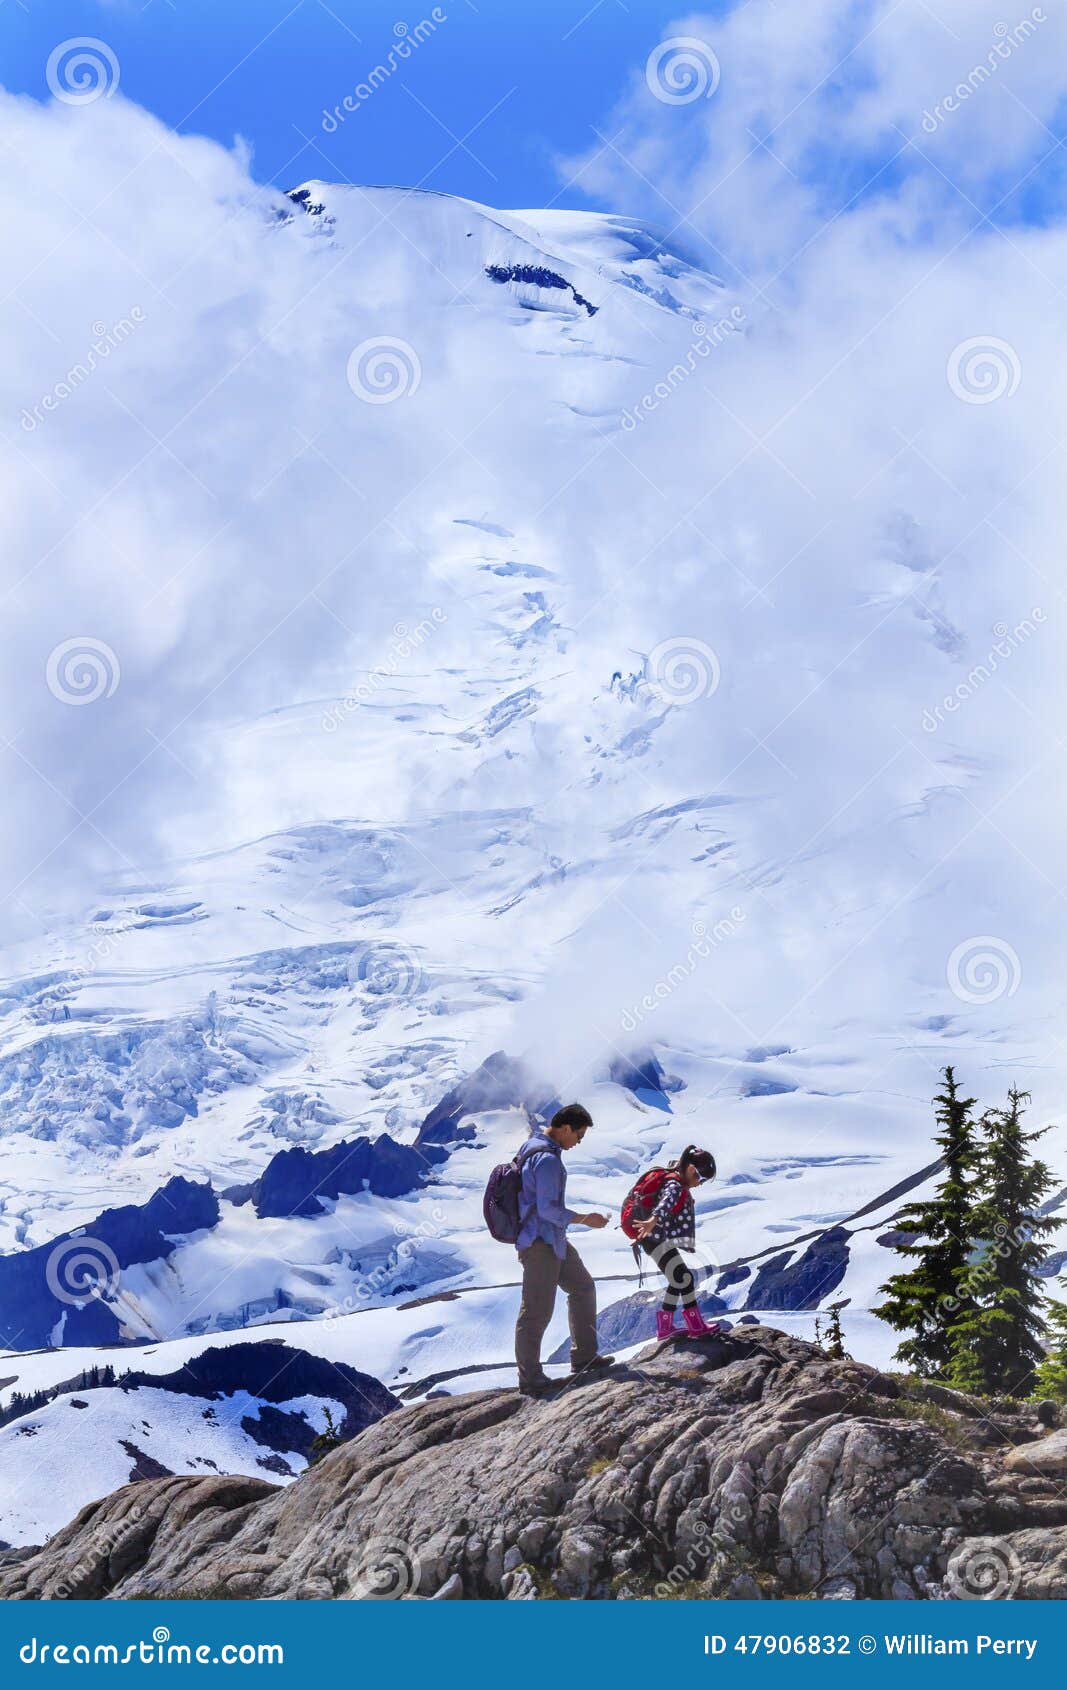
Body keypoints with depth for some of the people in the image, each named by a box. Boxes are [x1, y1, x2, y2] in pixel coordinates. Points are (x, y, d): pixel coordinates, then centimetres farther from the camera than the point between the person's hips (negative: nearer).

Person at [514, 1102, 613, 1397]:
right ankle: (530, 1379, 3)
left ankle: (584, 1357, 27)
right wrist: (584, 1219, -15)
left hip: (553, 1240, 11)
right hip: (540, 1244, -11)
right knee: (537, 1312, -4)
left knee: (583, 1287, 20)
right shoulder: (547, 1159, -24)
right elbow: (548, 1209, -24)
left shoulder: (534, 1144, 8)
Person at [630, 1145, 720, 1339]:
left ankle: (664, 1327, 20)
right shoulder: (674, 1185, -19)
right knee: (685, 1279, -12)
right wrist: (653, 1220, -61)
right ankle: (696, 1326, -10)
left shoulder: (679, 1184, 15)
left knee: (678, 1281, 16)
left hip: (662, 1241, 11)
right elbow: (666, 1202, -41)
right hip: (657, 1241, -11)